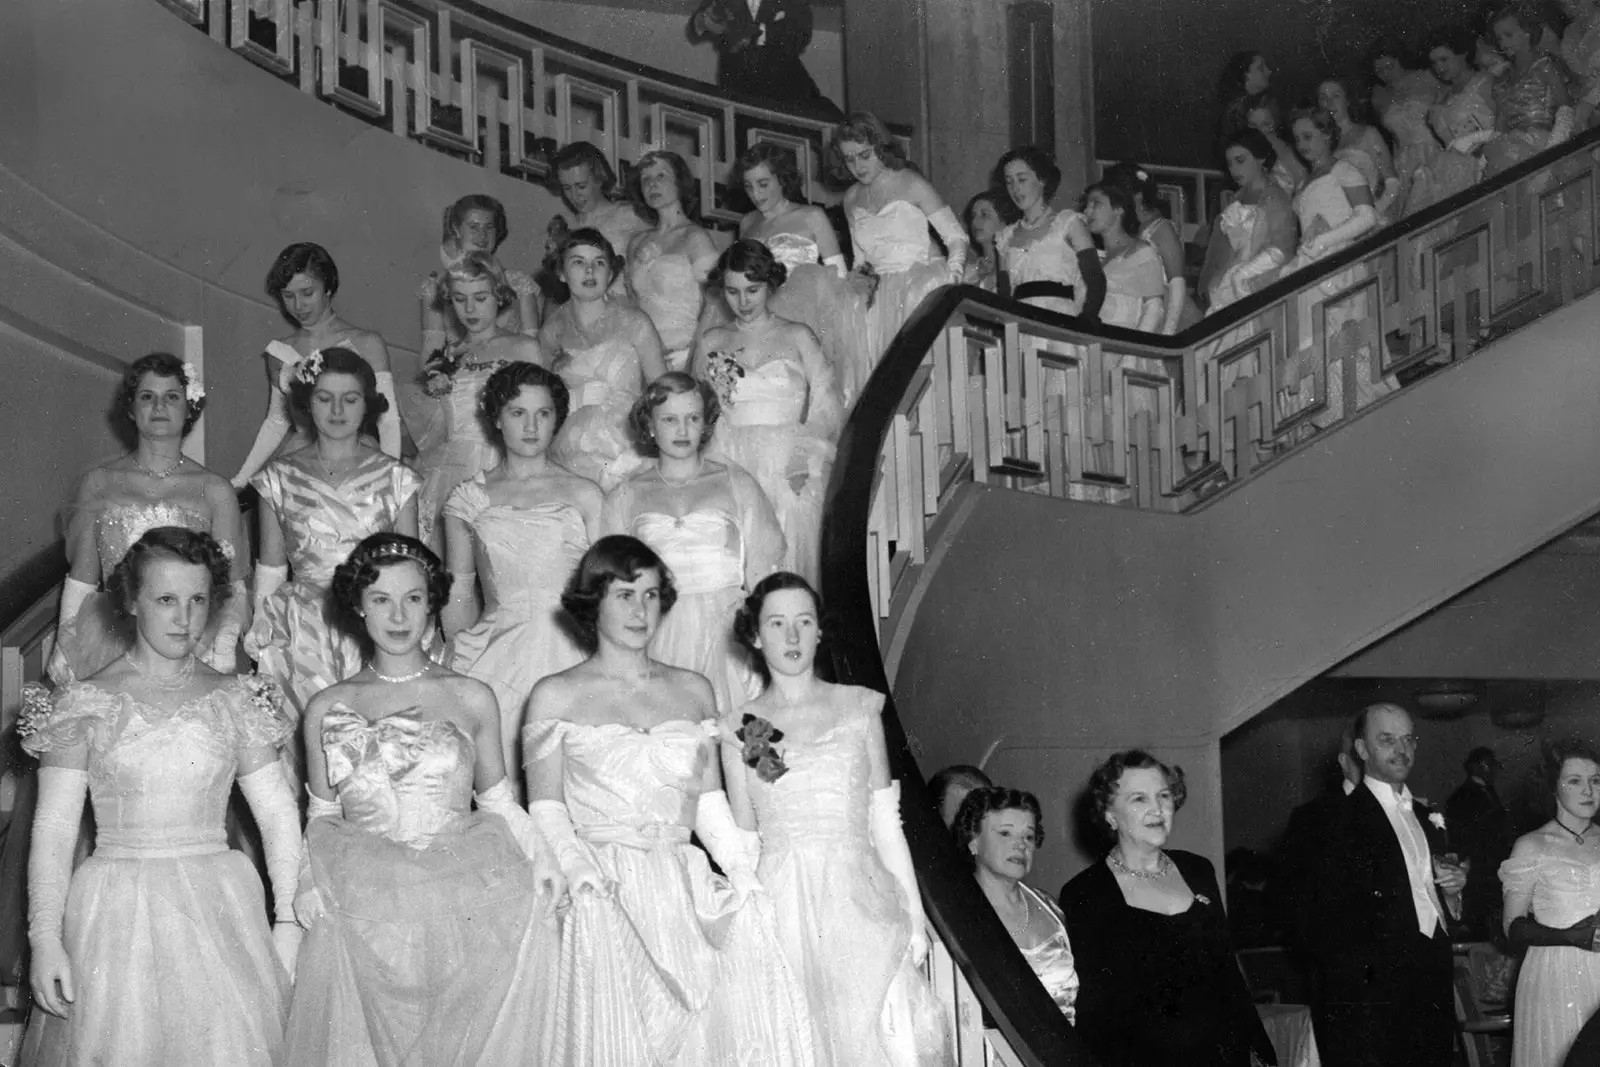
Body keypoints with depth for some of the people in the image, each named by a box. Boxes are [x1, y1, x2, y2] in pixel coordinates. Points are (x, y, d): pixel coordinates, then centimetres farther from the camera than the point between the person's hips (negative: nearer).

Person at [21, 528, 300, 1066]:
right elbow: (53, 827, -2)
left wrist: (289, 920, -5)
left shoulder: (234, 700, 5)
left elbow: (278, 813, 4)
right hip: (118, 914, -1)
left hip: (220, 909, 2)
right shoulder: (86, 705, 0)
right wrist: (45, 937, -10)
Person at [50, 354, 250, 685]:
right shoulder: (97, 483, 10)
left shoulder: (214, 490, 5)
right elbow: (81, 580, 14)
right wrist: (63, 645, 5)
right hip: (113, 638, 1)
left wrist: (224, 643, -12)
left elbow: (232, 587, 3)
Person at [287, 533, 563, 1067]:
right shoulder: (327, 709, 9)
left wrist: (542, 862, -3)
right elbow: (322, 816, 15)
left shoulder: (472, 698, 6)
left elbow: (497, 800, 11)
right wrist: (309, 884, 0)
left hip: (464, 899, 0)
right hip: (364, 912, 0)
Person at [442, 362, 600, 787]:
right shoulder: (469, 499, 13)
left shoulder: (584, 495, 11)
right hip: (498, 652, 1)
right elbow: (458, 593, 15)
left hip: (571, 652, 0)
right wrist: (462, 642, 0)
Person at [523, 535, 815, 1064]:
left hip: (686, 877, 3)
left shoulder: (694, 691, 20)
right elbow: (547, 810, 3)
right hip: (606, 886, -3)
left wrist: (739, 866, 2)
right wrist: (583, 876, -14)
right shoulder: (554, 697, 9)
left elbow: (709, 798, 18)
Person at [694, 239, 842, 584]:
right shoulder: (710, 342, 16)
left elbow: (827, 408, 4)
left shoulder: (797, 337, 9)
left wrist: (805, 463, -9)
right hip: (727, 464, 1)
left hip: (788, 468, -1)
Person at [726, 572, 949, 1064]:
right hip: (781, 907, 0)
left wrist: (914, 917, 5)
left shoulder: (859, 708, 8)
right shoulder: (739, 729, 6)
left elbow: (885, 824, 8)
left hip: (859, 902, 1)